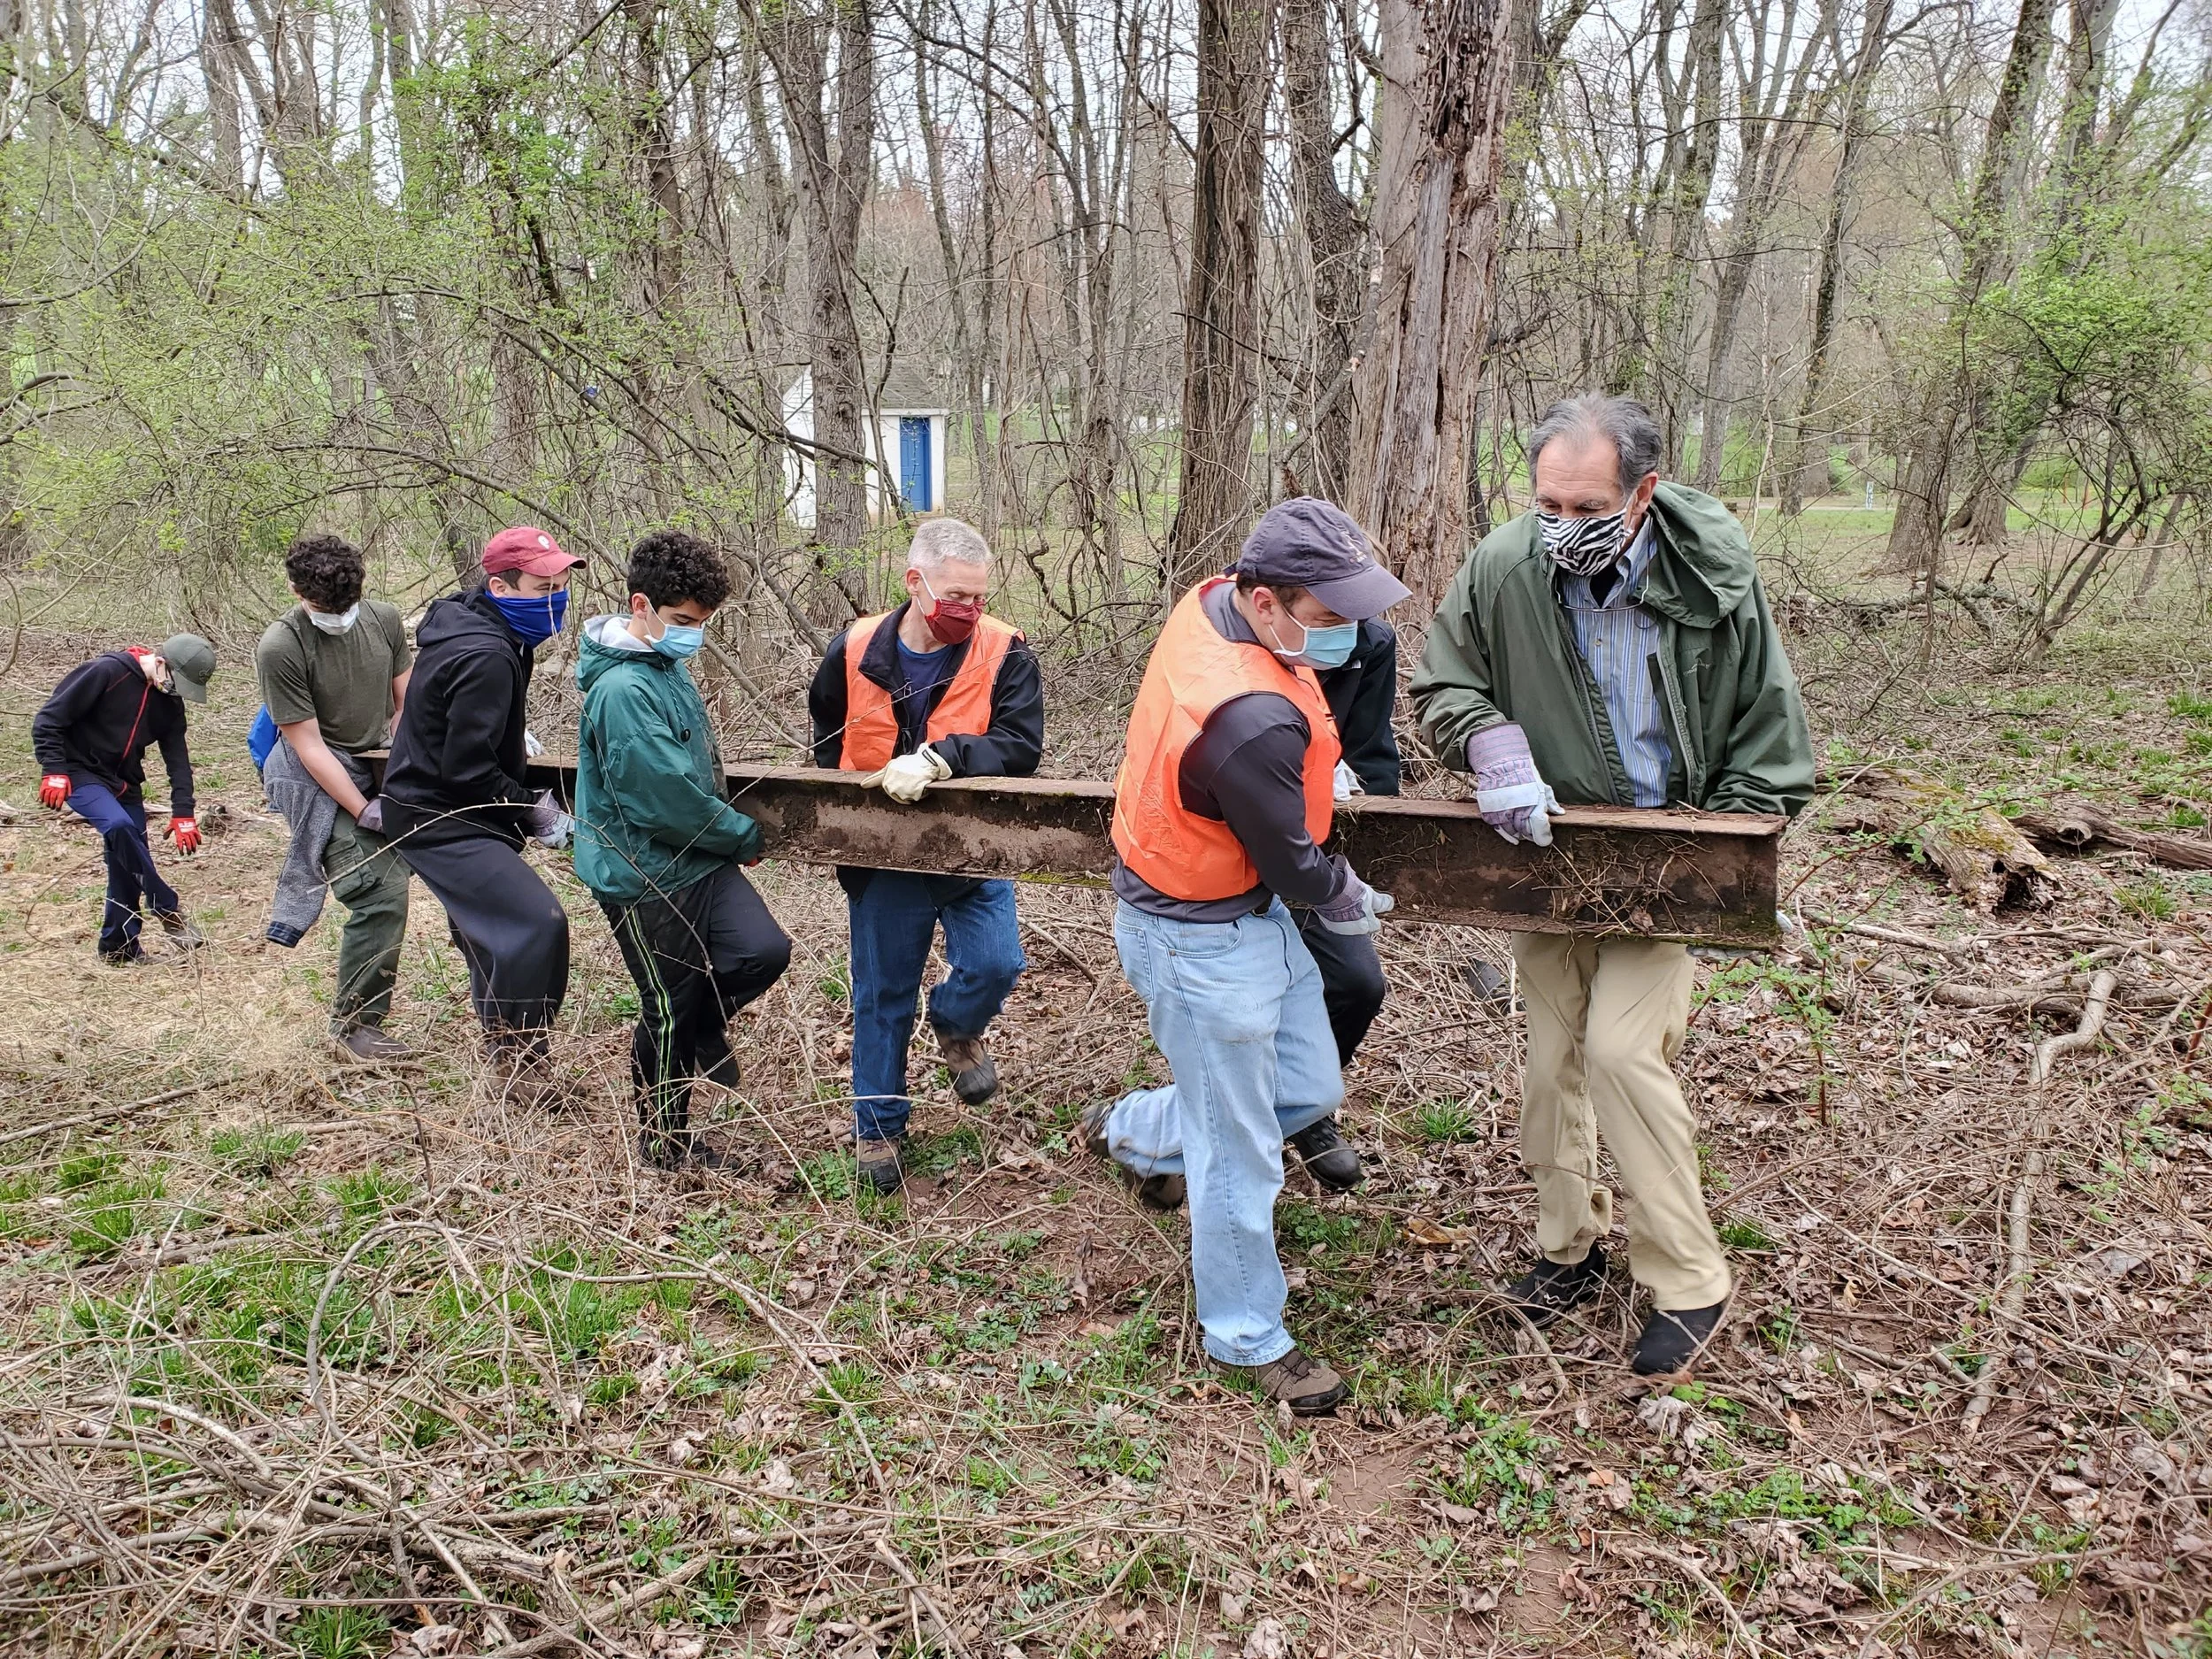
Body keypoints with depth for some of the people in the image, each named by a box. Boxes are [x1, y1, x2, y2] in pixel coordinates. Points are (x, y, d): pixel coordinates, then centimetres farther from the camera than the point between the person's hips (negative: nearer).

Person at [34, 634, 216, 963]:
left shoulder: (170, 701, 1)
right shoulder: (105, 673, -18)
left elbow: (178, 759, 0)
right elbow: (48, 719, -16)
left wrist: (182, 813, -8)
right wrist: (54, 770, -23)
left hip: (125, 784, 7)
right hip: (80, 775, -7)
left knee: (127, 863, 3)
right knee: (119, 825, -31)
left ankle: (118, 945, 16)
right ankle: (169, 910, -21)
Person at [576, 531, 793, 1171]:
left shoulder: (668, 662, 6)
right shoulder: (622, 691, -24)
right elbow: (669, 800, -25)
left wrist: (735, 834, 15)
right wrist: (747, 837, -11)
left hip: (698, 856, 8)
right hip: (646, 875, -8)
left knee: (765, 950, -8)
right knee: (670, 1013, 5)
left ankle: (704, 1025, 22)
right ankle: (665, 1141, 27)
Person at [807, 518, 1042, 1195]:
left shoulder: (1004, 653, -13)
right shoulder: (855, 653, -6)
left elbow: (1020, 746, -24)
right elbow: (827, 744, 11)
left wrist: (939, 759, -35)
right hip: (884, 858, 1)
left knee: (995, 963, -15)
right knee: (882, 994, 10)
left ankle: (956, 1026, 23)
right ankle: (876, 1126, 31)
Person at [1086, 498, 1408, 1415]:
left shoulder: (1212, 599, -8)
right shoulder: (1251, 721, -36)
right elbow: (1295, 864, -19)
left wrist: (1314, 767, 9)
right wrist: (1351, 902, 1)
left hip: (1249, 915, 9)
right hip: (1206, 942, -9)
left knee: (1310, 1088, 22)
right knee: (1239, 1152, 8)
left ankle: (1131, 1131, 41)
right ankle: (1248, 1339, 29)